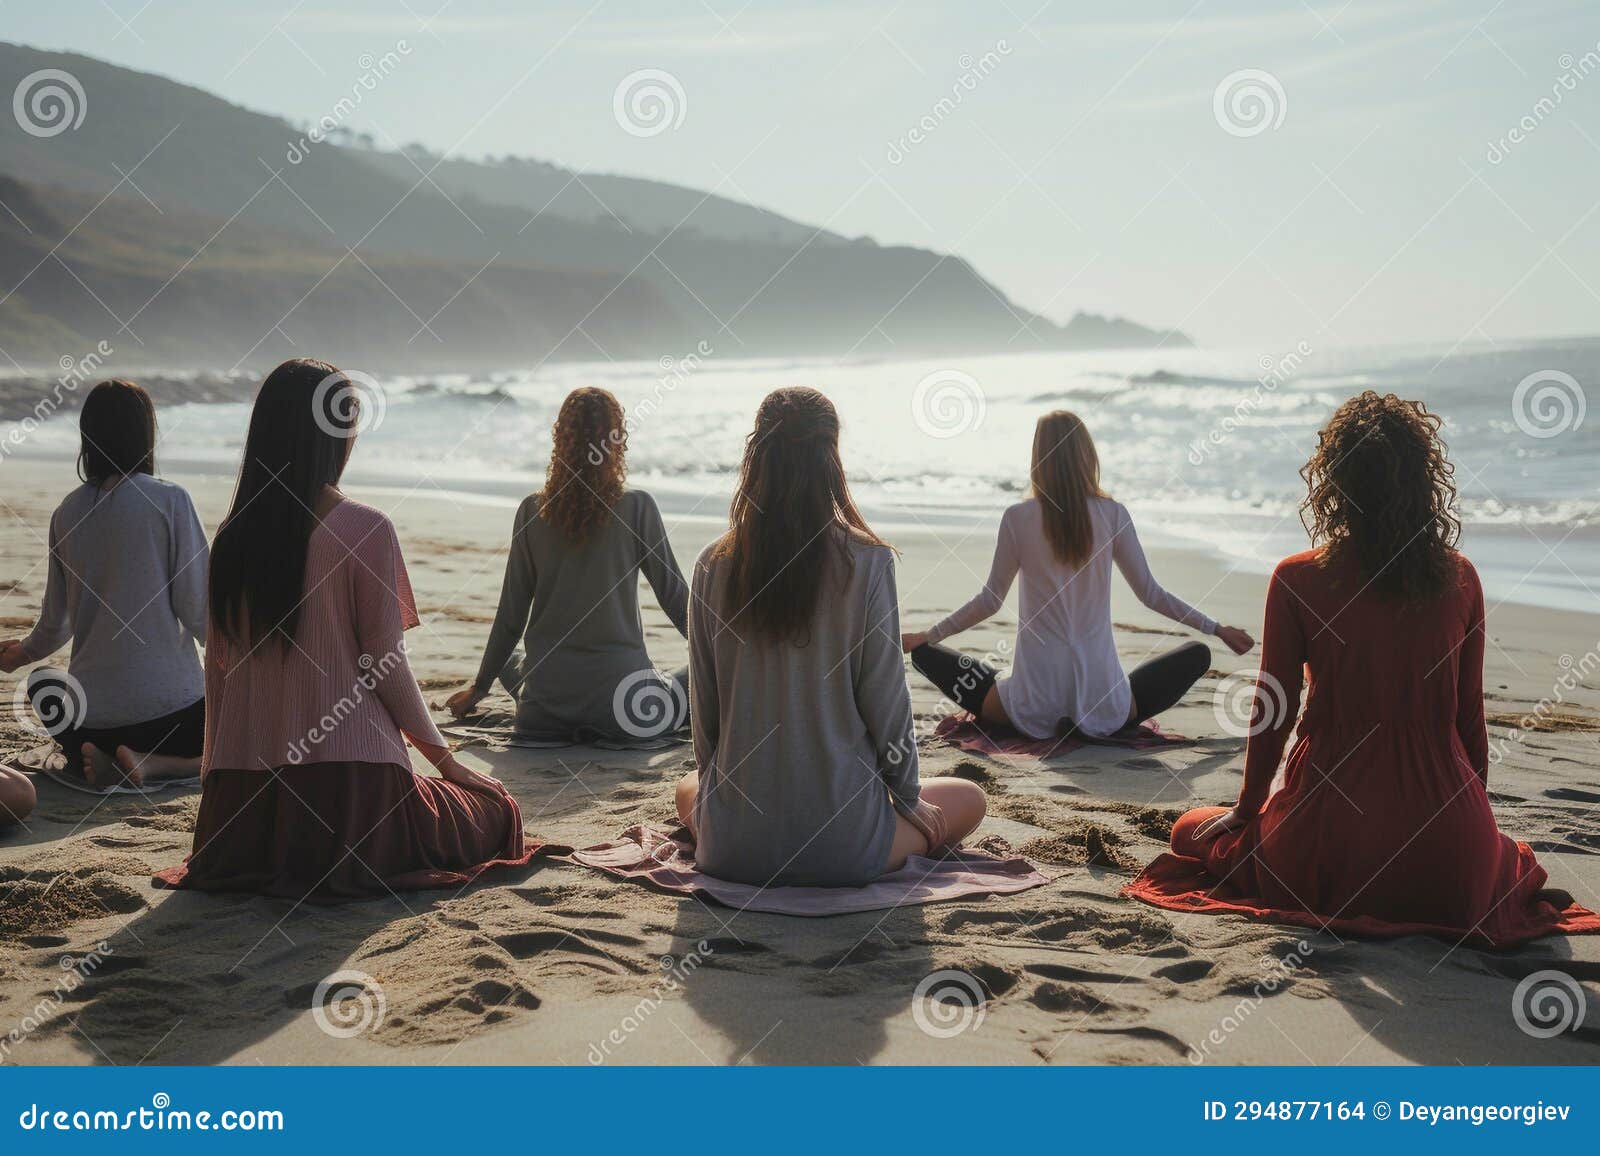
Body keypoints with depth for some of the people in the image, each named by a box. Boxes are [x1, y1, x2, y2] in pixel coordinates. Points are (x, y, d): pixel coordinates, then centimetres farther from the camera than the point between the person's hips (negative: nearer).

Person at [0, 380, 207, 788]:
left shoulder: (67, 512, 5)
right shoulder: (170, 501, -9)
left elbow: (55, 619, 15)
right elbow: (195, 606, -10)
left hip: (91, 712, 4)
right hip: (167, 701, -4)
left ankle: (99, 763, 0)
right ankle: (151, 765, -10)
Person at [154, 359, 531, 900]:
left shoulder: (233, 532, 4)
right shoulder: (366, 530, -12)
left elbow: (217, 664, 9)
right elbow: (385, 666, -10)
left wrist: (215, 766, 22)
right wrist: (445, 760, 3)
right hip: (351, 776, -6)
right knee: (494, 811, 17)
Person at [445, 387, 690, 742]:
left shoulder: (533, 512, -2)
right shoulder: (637, 508, -9)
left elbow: (510, 618, 3)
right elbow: (676, 597, -2)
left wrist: (478, 688, 17)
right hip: (620, 696, -4)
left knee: (509, 659, 36)